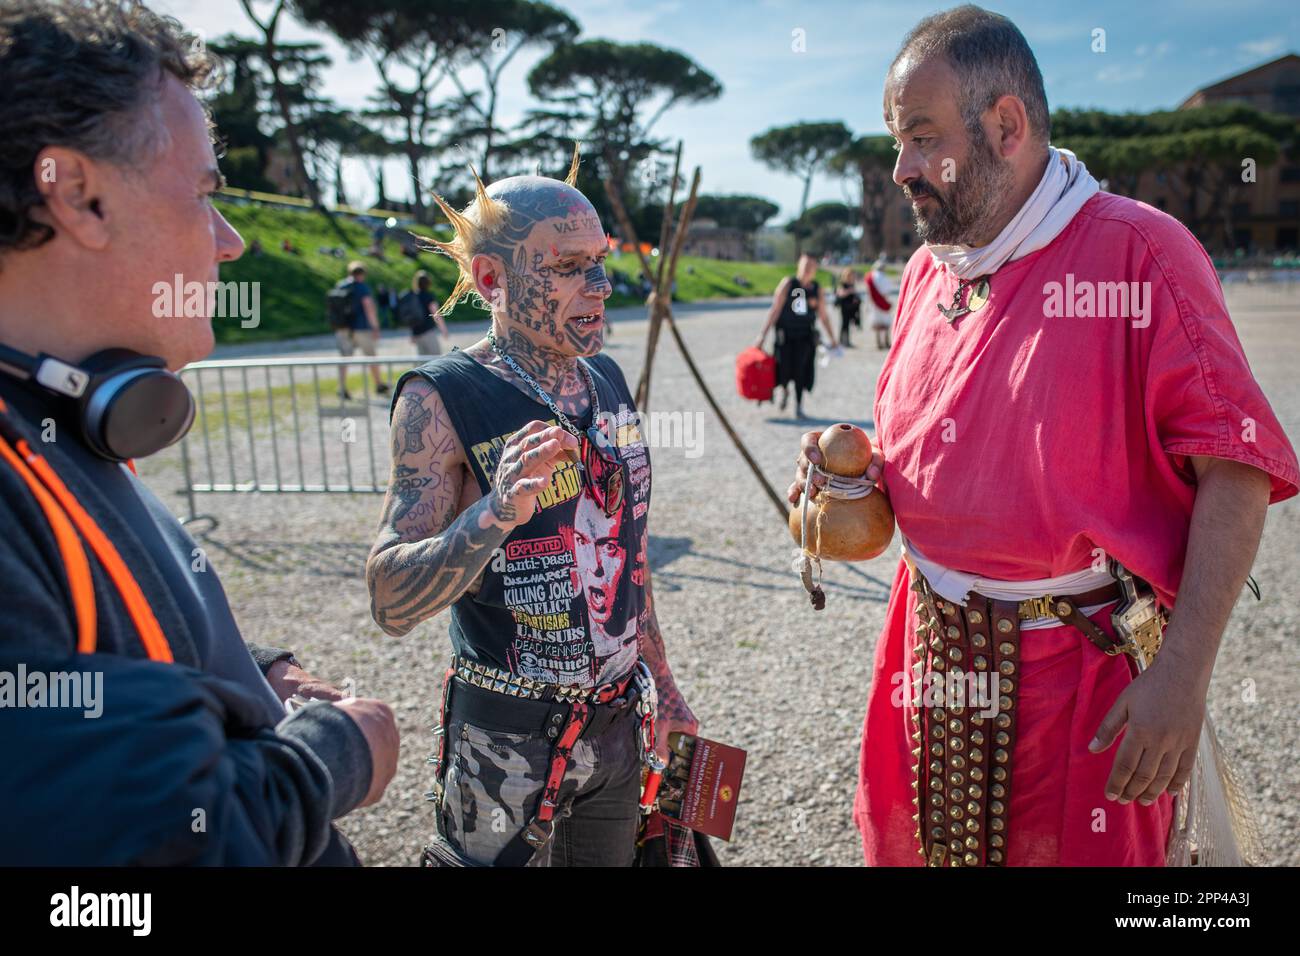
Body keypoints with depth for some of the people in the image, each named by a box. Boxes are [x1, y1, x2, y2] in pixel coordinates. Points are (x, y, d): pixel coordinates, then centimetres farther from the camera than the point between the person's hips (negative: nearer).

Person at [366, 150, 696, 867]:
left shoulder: (606, 379, 2)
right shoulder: (442, 399, -16)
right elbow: (391, 601, -21)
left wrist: (662, 686, 16)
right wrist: (496, 512, -38)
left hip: (617, 721, 6)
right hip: (507, 743, -5)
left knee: (611, 858, 21)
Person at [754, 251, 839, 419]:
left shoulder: (816, 289, 4)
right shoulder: (788, 283, -5)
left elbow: (823, 315, 13)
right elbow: (775, 309, -6)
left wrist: (832, 339, 15)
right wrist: (763, 335, -10)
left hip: (805, 336, 2)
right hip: (785, 334, -2)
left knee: (801, 370, -4)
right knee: (784, 367, -7)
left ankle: (799, 406, 12)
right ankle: (784, 391, 28)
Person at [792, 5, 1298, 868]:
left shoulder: (1141, 252, -13)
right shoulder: (929, 270, 8)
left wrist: (1184, 672, -22)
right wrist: (853, 473, -4)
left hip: (1084, 671, -5)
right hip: (935, 657, 6)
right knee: (920, 846, 18)